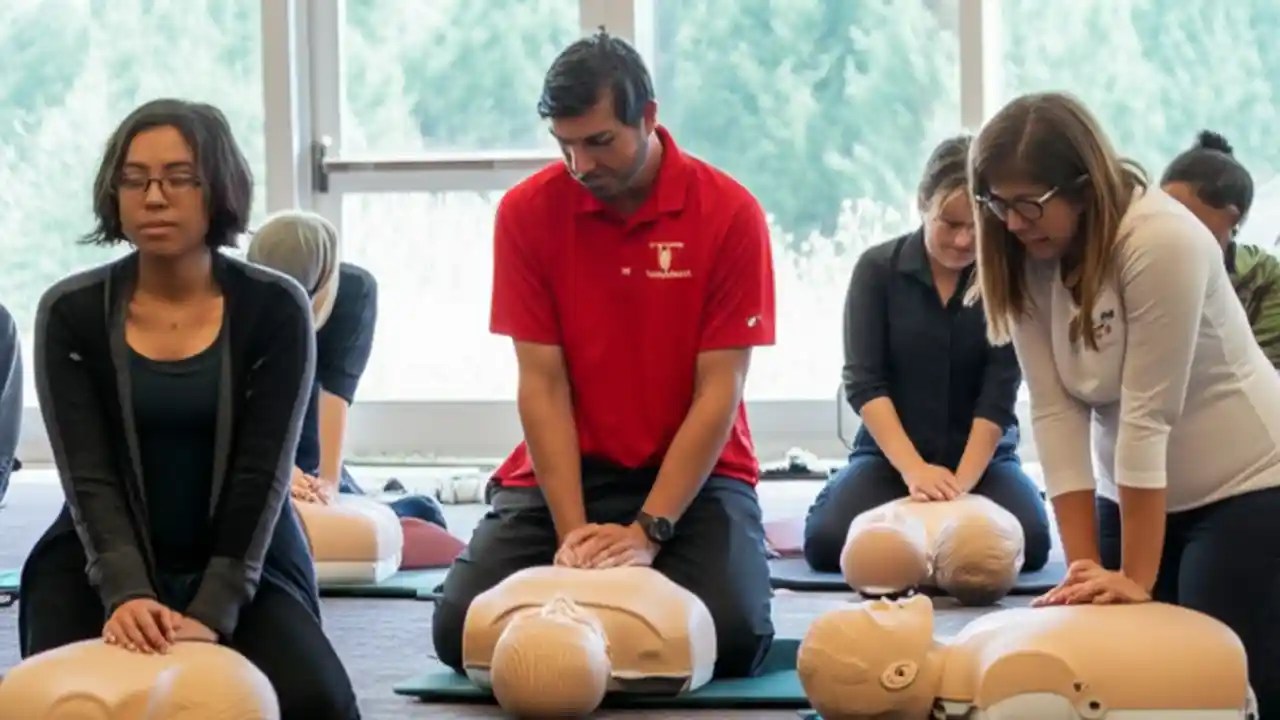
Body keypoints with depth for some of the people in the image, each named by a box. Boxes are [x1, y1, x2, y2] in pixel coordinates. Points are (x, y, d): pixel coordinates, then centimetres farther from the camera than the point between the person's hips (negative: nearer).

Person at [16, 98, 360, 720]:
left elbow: (261, 476, -14)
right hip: (98, 564, 1)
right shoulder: (71, 313, -6)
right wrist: (125, 594, -31)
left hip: (244, 561, 0)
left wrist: (212, 611, -26)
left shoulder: (274, 310, -8)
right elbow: (88, 476, -13)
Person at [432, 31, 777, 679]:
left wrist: (649, 531, -21)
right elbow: (542, 383, -9)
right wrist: (573, 533, -19)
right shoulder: (527, 212, -7)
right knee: (460, 630, -17)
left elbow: (718, 391, -13)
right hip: (564, 470, 2)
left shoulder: (730, 213, -12)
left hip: (694, 470, -1)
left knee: (734, 638, -25)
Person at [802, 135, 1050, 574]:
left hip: (982, 456, 0)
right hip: (891, 454, 0)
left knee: (1028, 543, -29)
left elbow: (999, 393, -12)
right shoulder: (878, 269, -5)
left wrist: (961, 484, -25)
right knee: (827, 540, -26)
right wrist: (913, 469, -25)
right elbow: (863, 380, -11)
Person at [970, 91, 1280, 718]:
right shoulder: (1028, 260, -5)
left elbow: (1147, 417, -24)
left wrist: (1137, 578, -23)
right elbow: (1055, 414, -11)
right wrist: (1083, 567, -15)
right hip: (1132, 494, 6)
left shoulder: (1162, 242, -24)